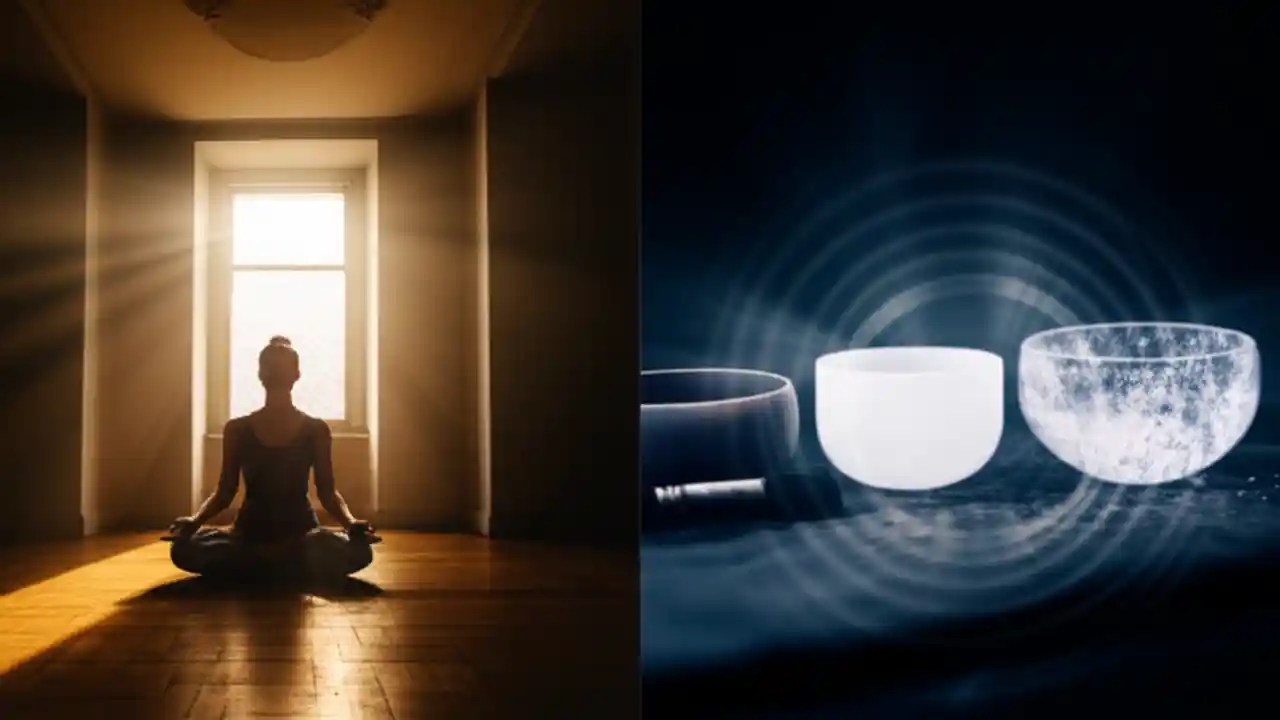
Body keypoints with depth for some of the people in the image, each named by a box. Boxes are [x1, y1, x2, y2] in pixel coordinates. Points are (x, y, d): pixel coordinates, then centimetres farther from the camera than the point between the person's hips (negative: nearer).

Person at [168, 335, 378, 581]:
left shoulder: (316, 430, 4)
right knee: (184, 548, -30)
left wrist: (351, 522, -19)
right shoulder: (237, 429, 5)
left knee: (358, 550, -33)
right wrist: (194, 520, -15)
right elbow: (224, 491, 5)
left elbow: (327, 490, 2)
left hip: (301, 531, 0)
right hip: (249, 532, 1)